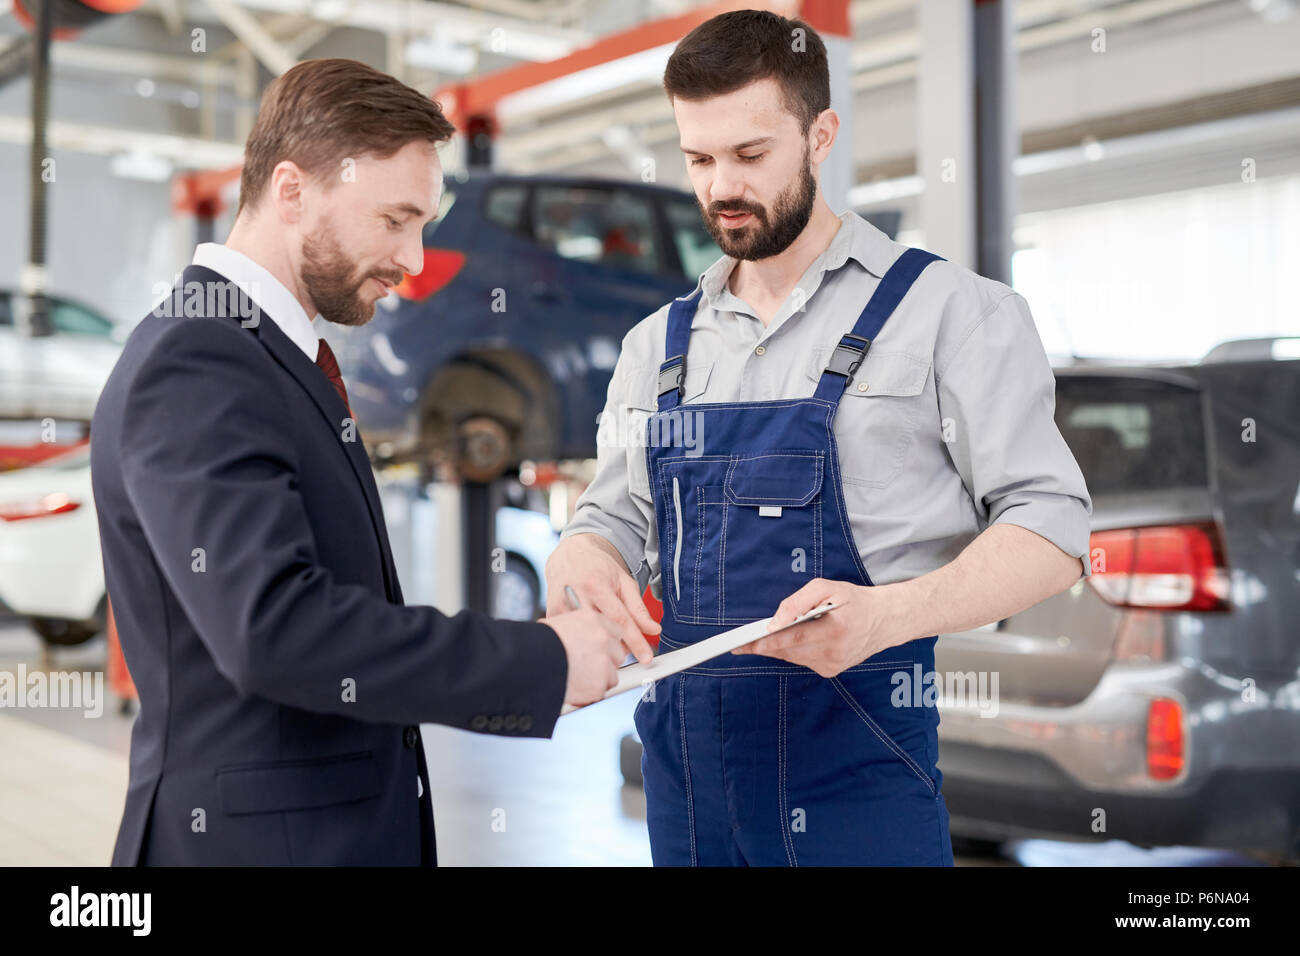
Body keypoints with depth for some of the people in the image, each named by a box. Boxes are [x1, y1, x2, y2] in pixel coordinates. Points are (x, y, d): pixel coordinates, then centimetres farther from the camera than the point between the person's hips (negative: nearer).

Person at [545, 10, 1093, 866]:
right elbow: (613, 525, 13)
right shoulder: (657, 347, 12)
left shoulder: (950, 312, -3)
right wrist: (581, 571, -12)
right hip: (685, 763, 4)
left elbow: (1049, 524, -9)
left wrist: (885, 615, -26)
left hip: (856, 768, -4)